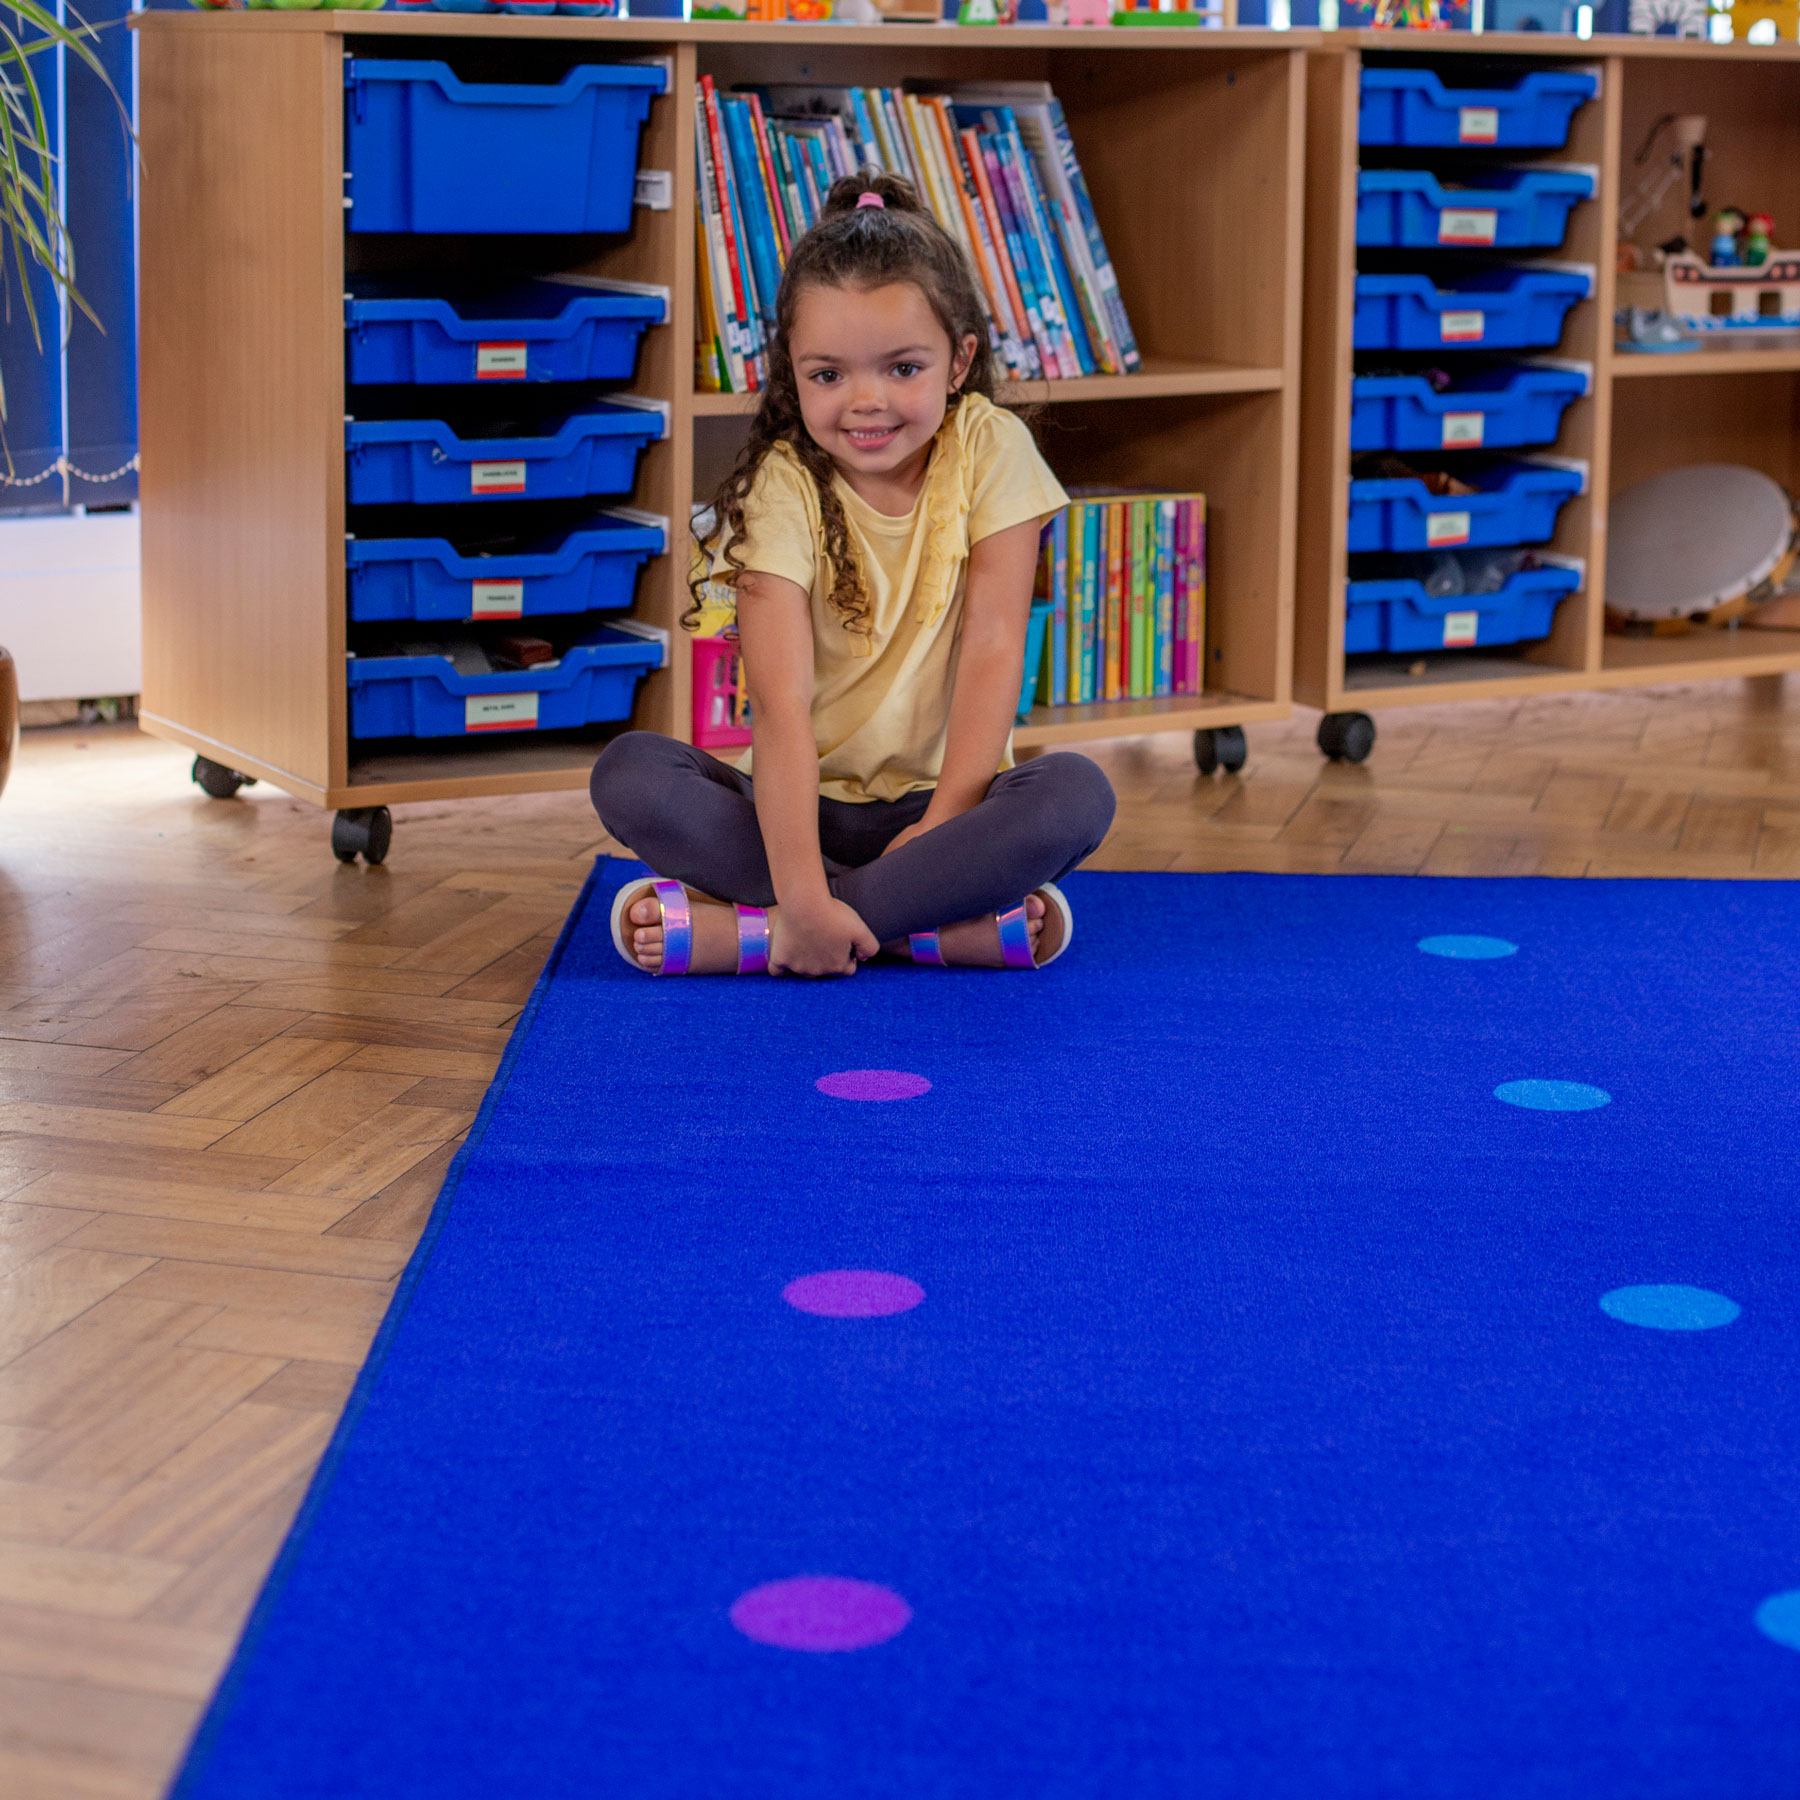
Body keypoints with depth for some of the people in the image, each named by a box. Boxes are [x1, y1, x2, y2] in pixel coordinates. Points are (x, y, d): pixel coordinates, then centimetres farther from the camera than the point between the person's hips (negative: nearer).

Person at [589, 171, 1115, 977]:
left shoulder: (991, 450, -6)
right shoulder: (783, 486, -11)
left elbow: (992, 648, -11)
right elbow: (782, 700, -22)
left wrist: (943, 825, -22)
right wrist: (803, 894, -33)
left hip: (941, 797, 1)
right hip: (810, 800, 0)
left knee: (1079, 793, -30)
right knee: (628, 773, -25)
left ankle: (748, 931, -30)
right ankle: (955, 923, -32)